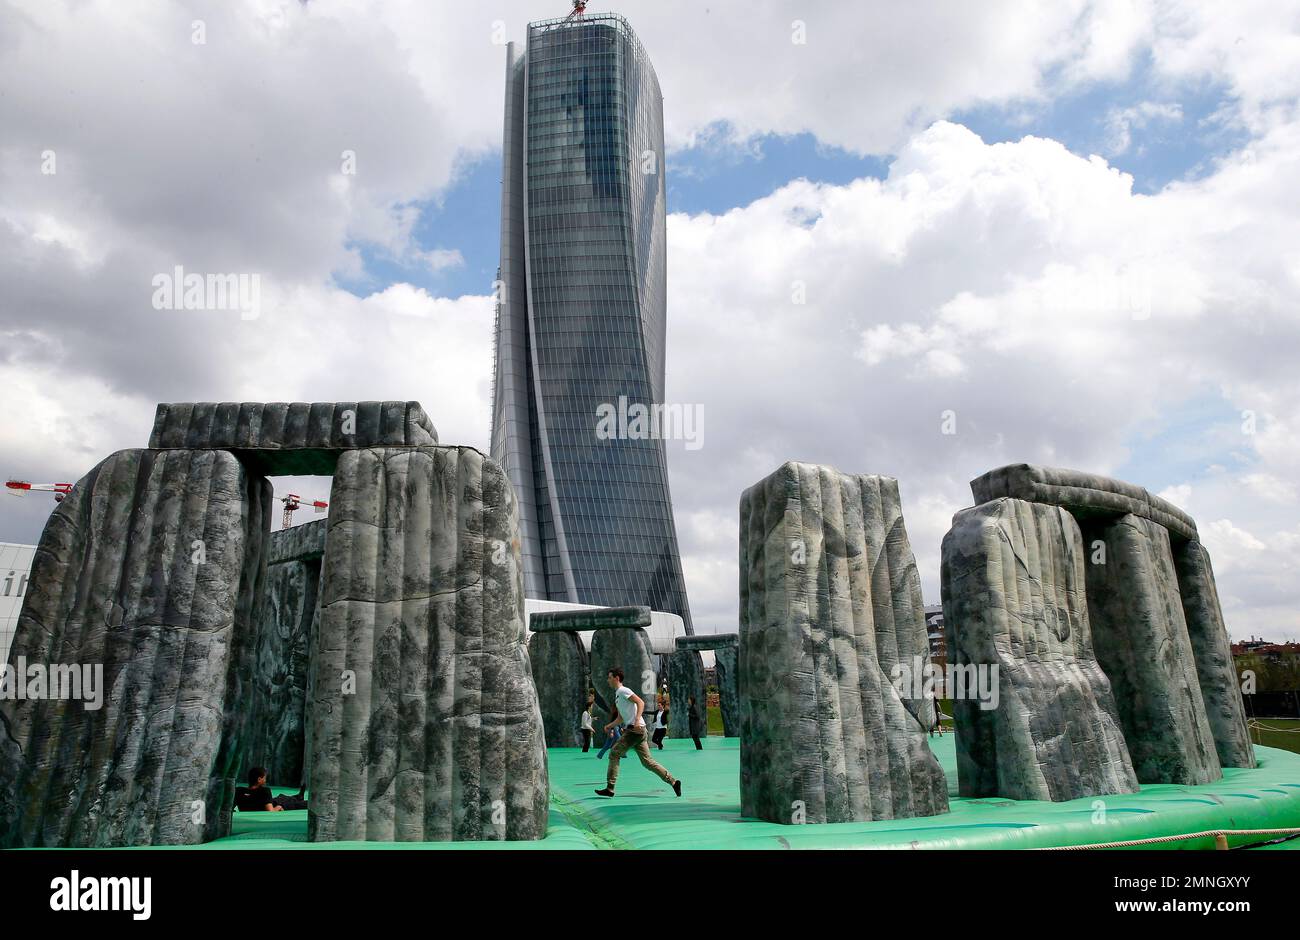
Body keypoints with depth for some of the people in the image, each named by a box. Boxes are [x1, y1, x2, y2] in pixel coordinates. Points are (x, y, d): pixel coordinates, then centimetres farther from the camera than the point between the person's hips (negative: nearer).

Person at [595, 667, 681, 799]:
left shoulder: (623, 691, -6)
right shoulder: (618, 694, 23)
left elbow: (640, 702, -19)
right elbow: (621, 718, 29)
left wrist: (637, 720, -29)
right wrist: (610, 725, 14)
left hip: (635, 729, -10)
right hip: (638, 730, 10)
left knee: (614, 755, -5)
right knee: (647, 761, 7)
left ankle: (609, 788, -3)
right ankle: (673, 782, 5)